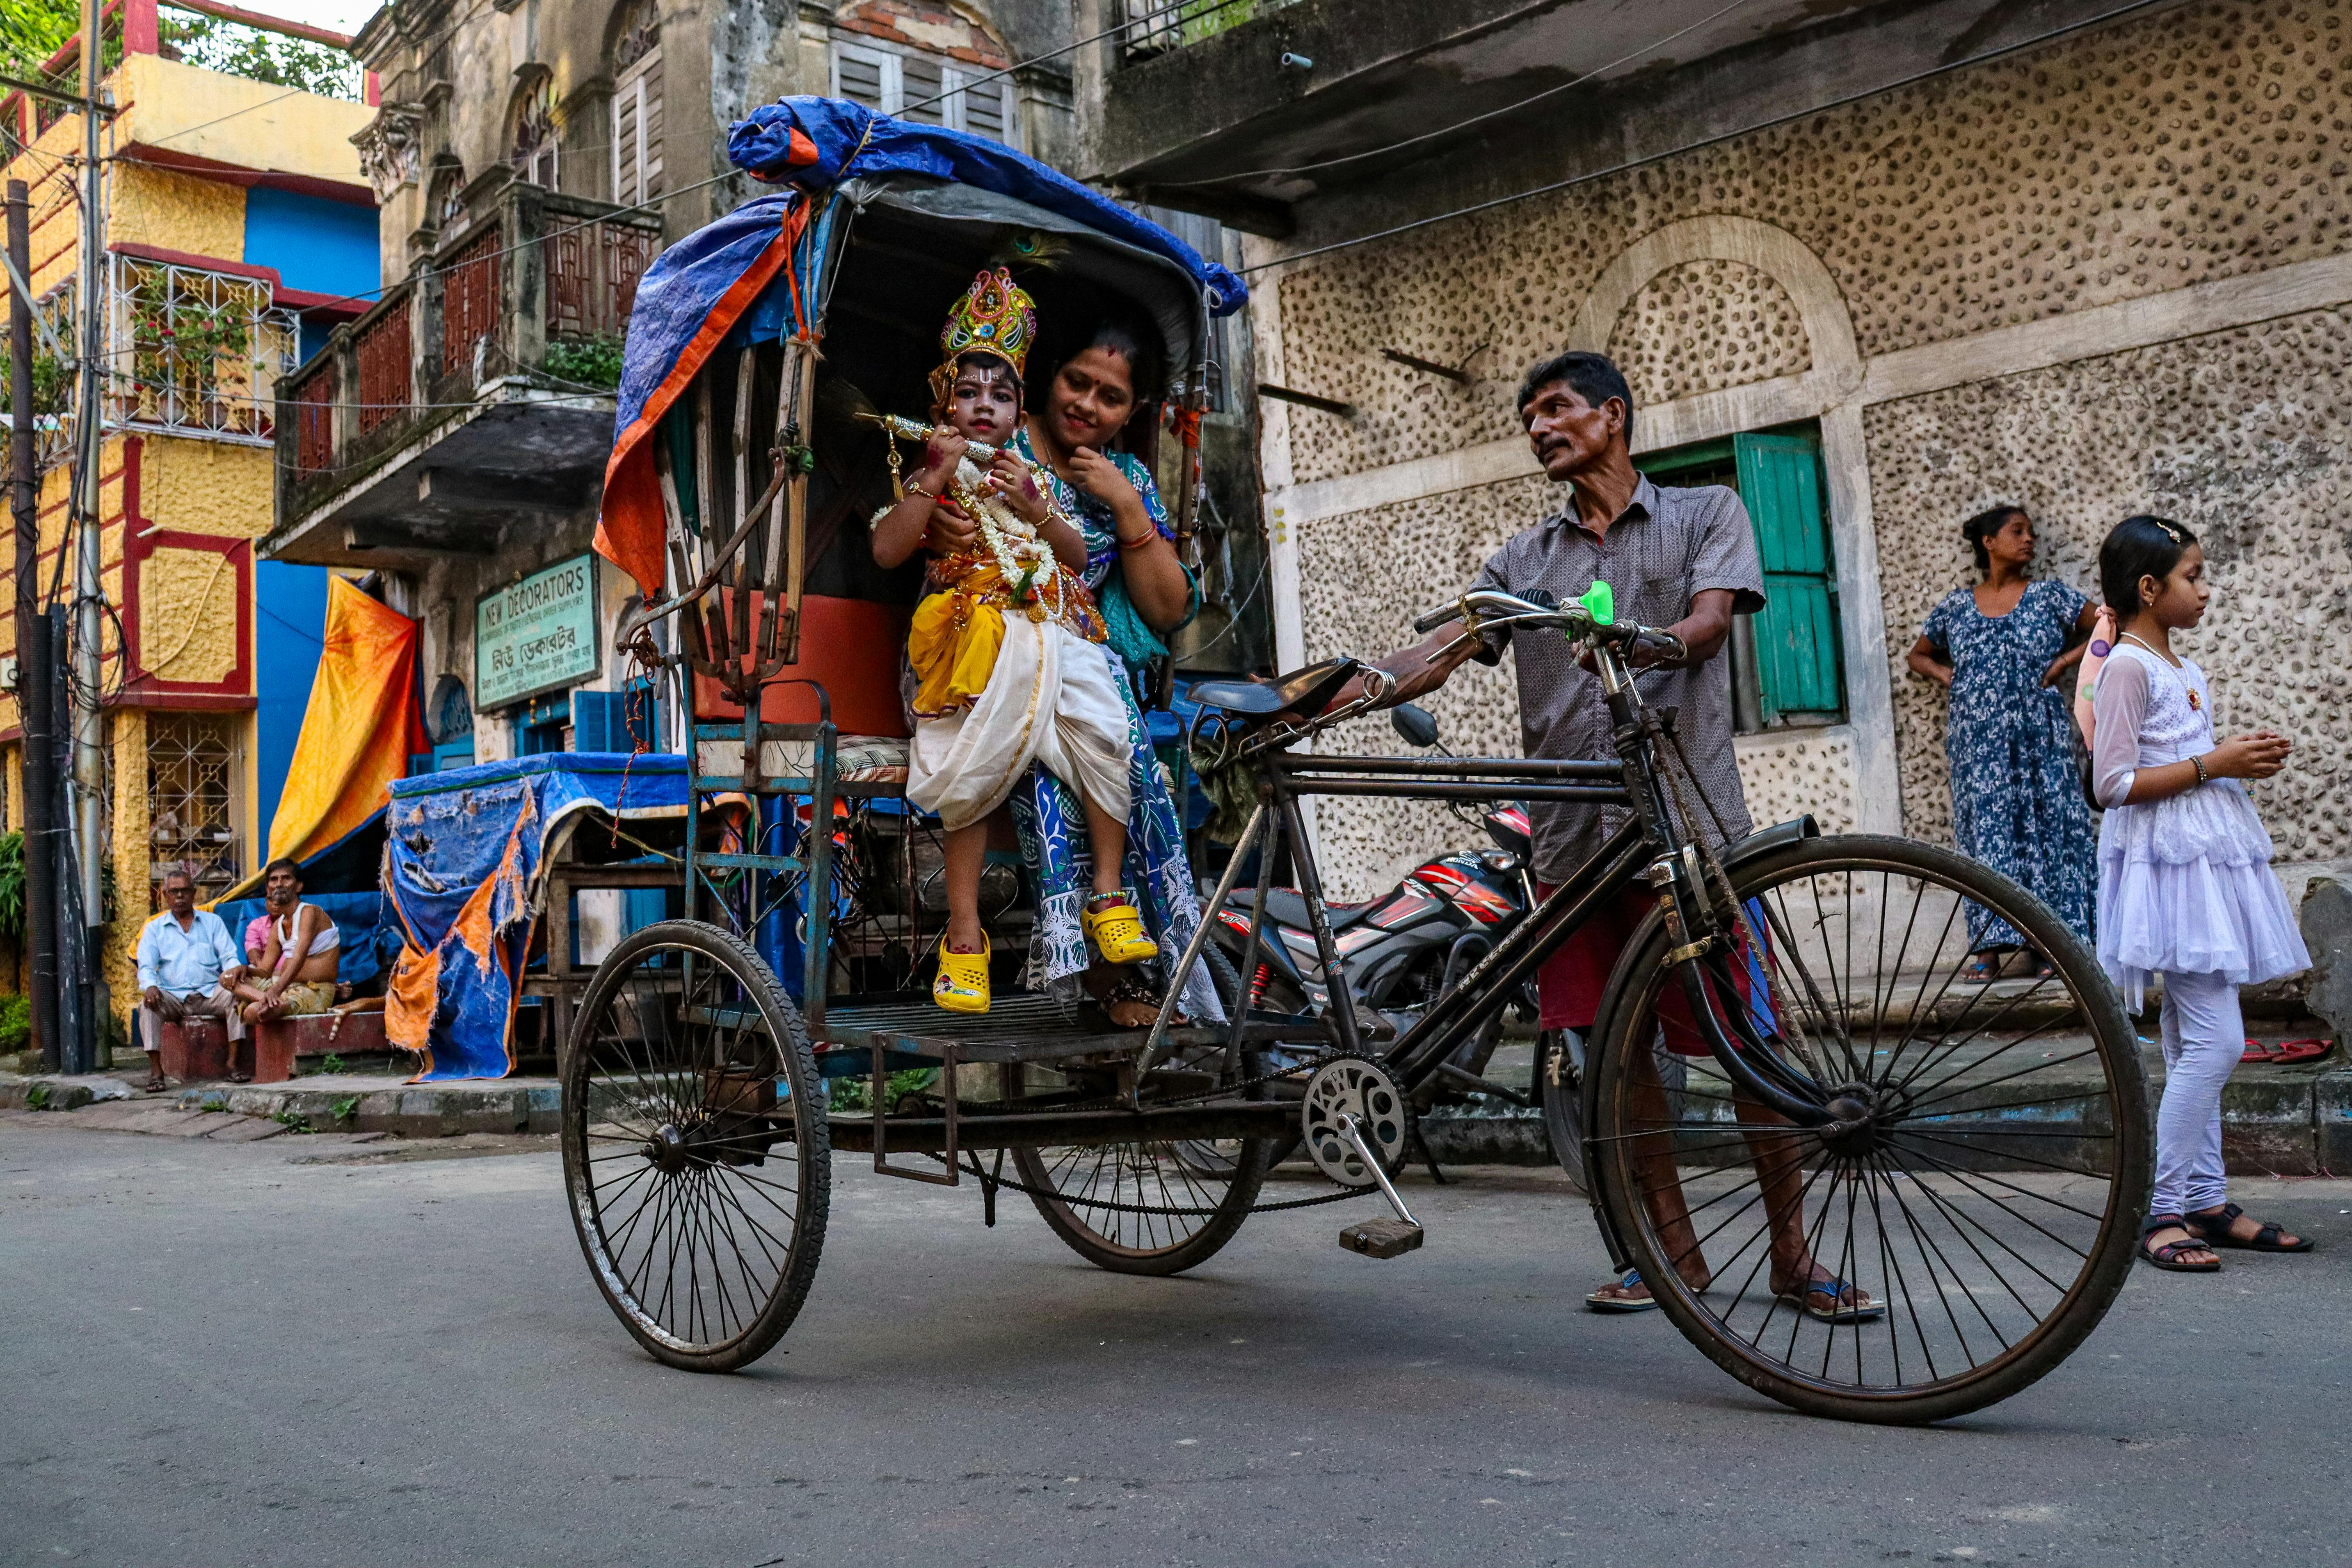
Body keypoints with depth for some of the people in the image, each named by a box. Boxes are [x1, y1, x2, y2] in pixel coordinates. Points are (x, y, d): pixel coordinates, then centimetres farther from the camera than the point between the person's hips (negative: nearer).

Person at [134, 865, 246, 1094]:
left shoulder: (213, 922, 17)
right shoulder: (154, 929, 16)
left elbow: (229, 956, 7)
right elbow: (146, 967, 5)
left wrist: (235, 969, -19)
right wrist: (150, 986, -20)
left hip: (209, 994, 0)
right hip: (172, 996, 0)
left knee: (236, 994, -31)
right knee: (148, 1004, -32)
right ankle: (155, 1071, -30)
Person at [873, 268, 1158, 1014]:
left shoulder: (1030, 473, 24)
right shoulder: (929, 476, 12)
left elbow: (1077, 555, 17)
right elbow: (886, 550, -4)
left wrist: (1033, 504, 0)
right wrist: (937, 476, -8)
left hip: (1058, 630, 4)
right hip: (979, 638, -4)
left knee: (1106, 740, -14)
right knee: (974, 771, -13)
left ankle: (1108, 897, -3)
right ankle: (964, 935, -8)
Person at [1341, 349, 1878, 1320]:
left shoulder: (1706, 513, 12)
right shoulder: (1525, 558, 21)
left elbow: (1710, 620, -6)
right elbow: (1442, 650, 9)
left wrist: (1647, 643, -29)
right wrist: (1332, 693, -7)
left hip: (1688, 818, -4)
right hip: (1575, 832, 4)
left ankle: (1793, 1259, 7)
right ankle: (1676, 1255, 16)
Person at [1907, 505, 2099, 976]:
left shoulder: (2050, 595, 7)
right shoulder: (1955, 606, 11)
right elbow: (1918, 655, 25)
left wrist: (2064, 662, -3)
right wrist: (1947, 675, 7)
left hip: (2039, 736, -1)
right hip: (1977, 739, 1)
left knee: (2046, 828, -4)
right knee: (1986, 831, -3)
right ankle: (1993, 946, -3)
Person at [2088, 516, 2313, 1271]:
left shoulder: (2184, 669, 16)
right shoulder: (2128, 666, -11)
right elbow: (2114, 784, -18)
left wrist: (2243, 757, 7)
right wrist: (2213, 764, -15)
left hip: (2206, 858, 9)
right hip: (2165, 859, -9)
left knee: (2194, 1044, 11)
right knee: (2216, 1042, -12)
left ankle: (2207, 1203, 17)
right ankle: (2161, 1213, -6)